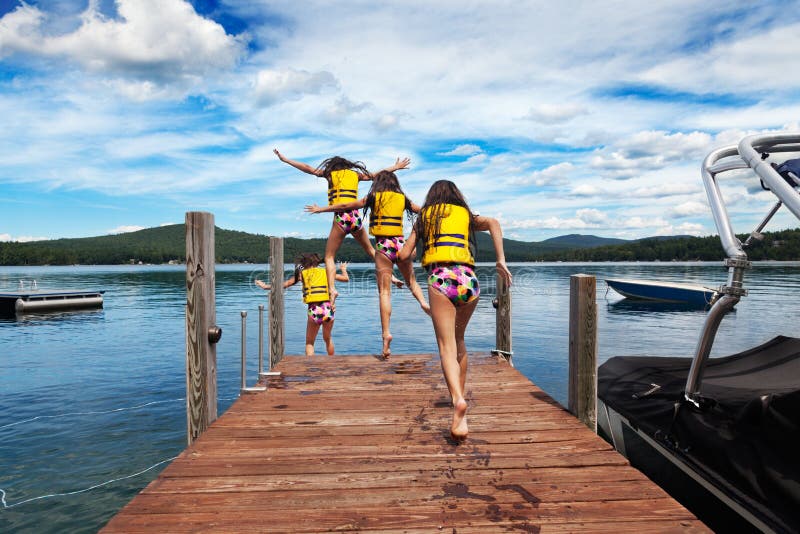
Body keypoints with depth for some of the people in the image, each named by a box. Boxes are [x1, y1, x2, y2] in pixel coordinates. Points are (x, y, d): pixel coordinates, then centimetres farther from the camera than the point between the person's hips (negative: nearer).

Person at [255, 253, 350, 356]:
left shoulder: (302, 273, 7)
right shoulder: (326, 272, 12)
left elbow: (284, 284, 8)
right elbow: (346, 278, 19)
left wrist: (266, 286, 20)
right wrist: (343, 269, 40)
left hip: (314, 310, -2)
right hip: (328, 309, 2)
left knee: (309, 343, 16)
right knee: (328, 339, 26)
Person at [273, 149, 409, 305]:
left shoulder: (330, 174, 9)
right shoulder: (355, 174, 17)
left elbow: (308, 168, 10)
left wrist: (284, 159, 18)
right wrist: (395, 167, 42)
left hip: (340, 218, -4)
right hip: (356, 216, 4)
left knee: (329, 257, 2)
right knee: (370, 249, 25)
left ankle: (332, 289, -16)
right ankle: (390, 275, 24)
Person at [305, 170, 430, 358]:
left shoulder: (374, 197, 5)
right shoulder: (403, 199, 11)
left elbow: (345, 206, 9)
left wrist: (320, 209, 20)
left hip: (383, 246, -2)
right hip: (400, 244, 2)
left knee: (384, 291, -4)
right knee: (411, 281, 22)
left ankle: (386, 333, -12)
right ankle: (423, 302, -5)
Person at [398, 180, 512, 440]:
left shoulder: (424, 216, 19)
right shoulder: (467, 215, 21)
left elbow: (404, 255, 17)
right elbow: (493, 223, 1)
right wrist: (501, 261, -3)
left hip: (440, 280, -2)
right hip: (468, 280, 3)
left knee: (447, 346, -9)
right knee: (458, 340, 23)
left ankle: (458, 401, -32)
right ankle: (460, 394, 31)